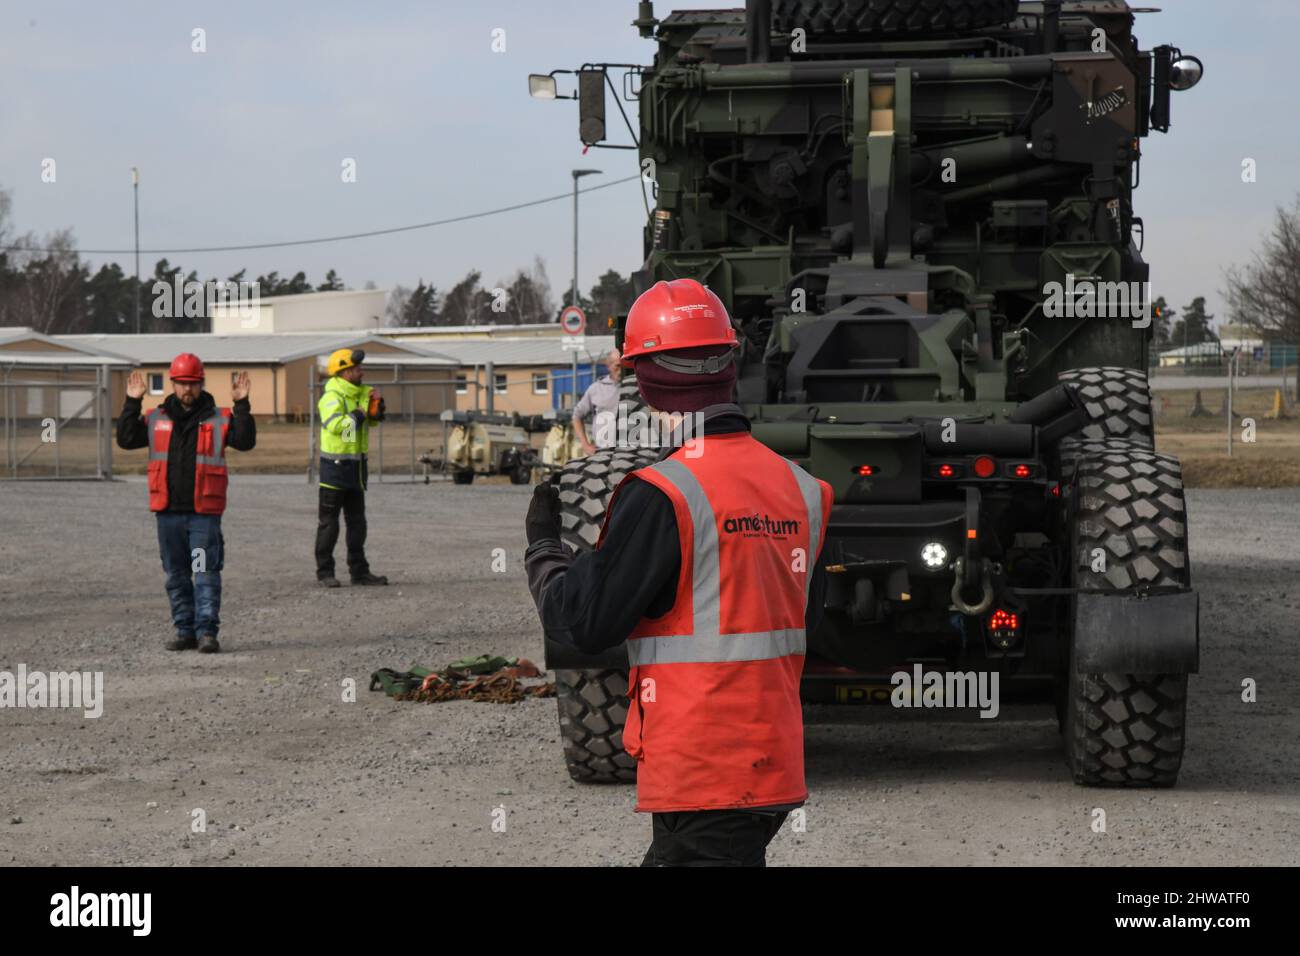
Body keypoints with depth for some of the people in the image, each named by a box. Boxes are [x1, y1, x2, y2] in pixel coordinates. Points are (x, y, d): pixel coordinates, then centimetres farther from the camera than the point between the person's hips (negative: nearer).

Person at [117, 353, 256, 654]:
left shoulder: (218, 419, 2)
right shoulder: (156, 419, 9)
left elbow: (246, 441, -9)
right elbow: (126, 439, 3)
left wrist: (241, 405, -18)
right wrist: (132, 403, -3)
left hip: (204, 513, -3)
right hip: (168, 512, 3)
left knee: (206, 574, -7)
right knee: (176, 575, 9)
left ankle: (207, 632, -7)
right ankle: (185, 631, 17)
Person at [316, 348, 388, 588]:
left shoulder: (361, 393, 11)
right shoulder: (332, 396, -15)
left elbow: (375, 419, 20)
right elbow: (334, 424, -30)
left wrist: (377, 405, -1)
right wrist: (357, 415, -17)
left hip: (356, 466, 8)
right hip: (335, 466, -8)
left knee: (357, 521, 13)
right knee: (329, 522, -3)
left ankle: (359, 570, 19)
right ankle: (324, 572, 1)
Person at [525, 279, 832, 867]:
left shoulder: (661, 496, -17)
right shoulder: (798, 488, 6)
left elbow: (582, 623, -12)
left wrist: (542, 543, 6)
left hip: (702, 779, -8)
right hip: (776, 767, 8)